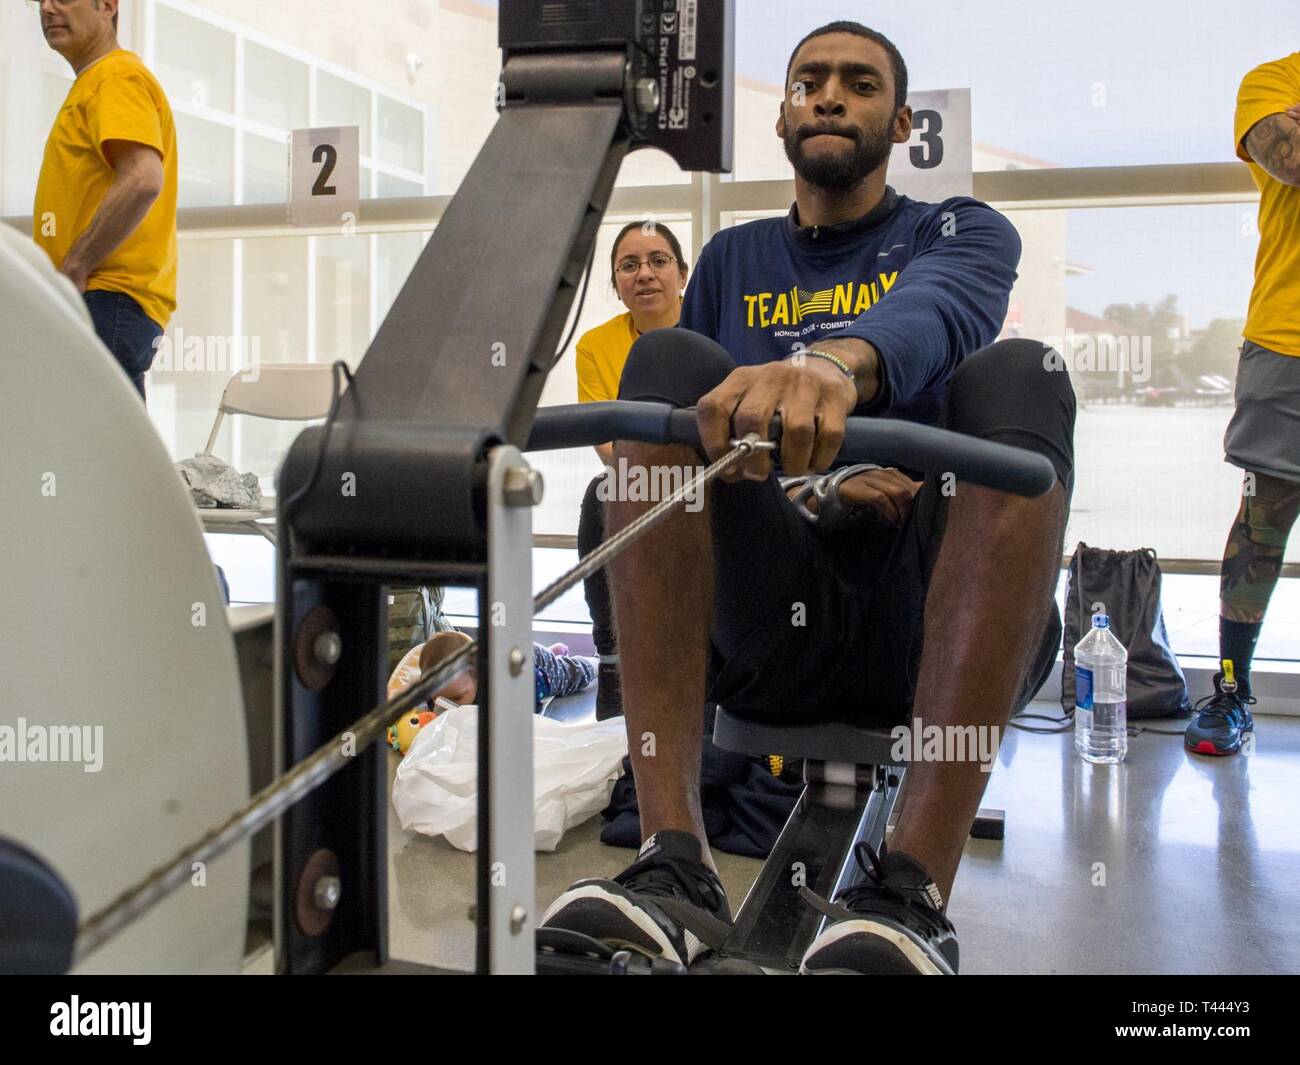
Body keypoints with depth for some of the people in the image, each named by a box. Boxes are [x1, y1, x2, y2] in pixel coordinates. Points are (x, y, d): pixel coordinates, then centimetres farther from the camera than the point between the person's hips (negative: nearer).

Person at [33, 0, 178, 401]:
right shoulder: (92, 83, 26)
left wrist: (73, 269, -18)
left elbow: (143, 181, -22)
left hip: (106, 302, -10)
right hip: (101, 298, 10)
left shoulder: (118, 76, -6)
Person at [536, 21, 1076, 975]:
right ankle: (674, 865, -33)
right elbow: (693, 429, 11)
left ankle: (912, 895, -36)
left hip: (939, 621, -1)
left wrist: (835, 364, -38)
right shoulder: (732, 261, 22)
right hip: (773, 623, 2)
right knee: (669, 362, -18)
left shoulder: (960, 233, 13)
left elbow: (934, 312, -14)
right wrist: (798, 468, -9)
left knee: (1018, 378, -26)